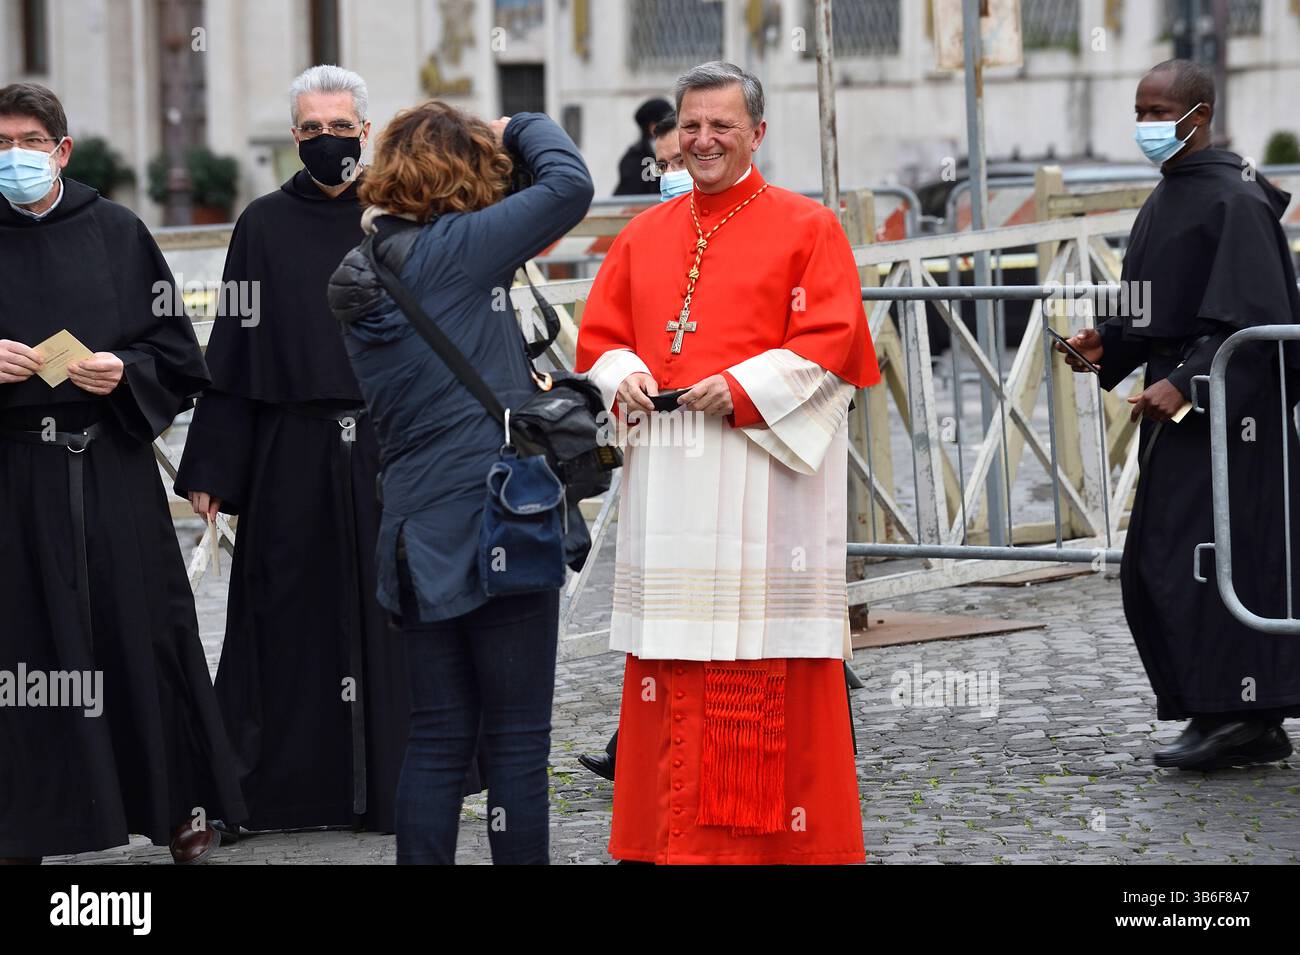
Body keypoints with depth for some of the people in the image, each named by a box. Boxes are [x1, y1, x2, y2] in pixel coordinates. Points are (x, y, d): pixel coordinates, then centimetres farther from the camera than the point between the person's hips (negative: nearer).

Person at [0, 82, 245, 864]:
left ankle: (183, 805, 15)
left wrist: (124, 373, -11)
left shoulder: (117, 233, 5)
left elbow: (178, 353, 7)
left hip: (113, 471, 0)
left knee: (142, 628, 2)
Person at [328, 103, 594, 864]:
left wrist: (523, 386, 18)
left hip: (420, 535, 7)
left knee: (438, 736, 11)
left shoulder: (363, 276, 12)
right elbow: (570, 185, -14)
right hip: (496, 524, -7)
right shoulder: (450, 251, -11)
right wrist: (520, 128, 3)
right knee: (517, 737, 0)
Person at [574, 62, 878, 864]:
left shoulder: (807, 228, 1)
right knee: (671, 665, 4)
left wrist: (741, 388, -17)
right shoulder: (645, 235, 16)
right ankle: (671, 836, 10)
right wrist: (623, 376, -5)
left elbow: (830, 340, -7)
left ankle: (770, 833, -2)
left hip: (762, 476, -4)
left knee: (765, 669, -6)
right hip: (667, 477, 5)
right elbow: (601, 335, 17)